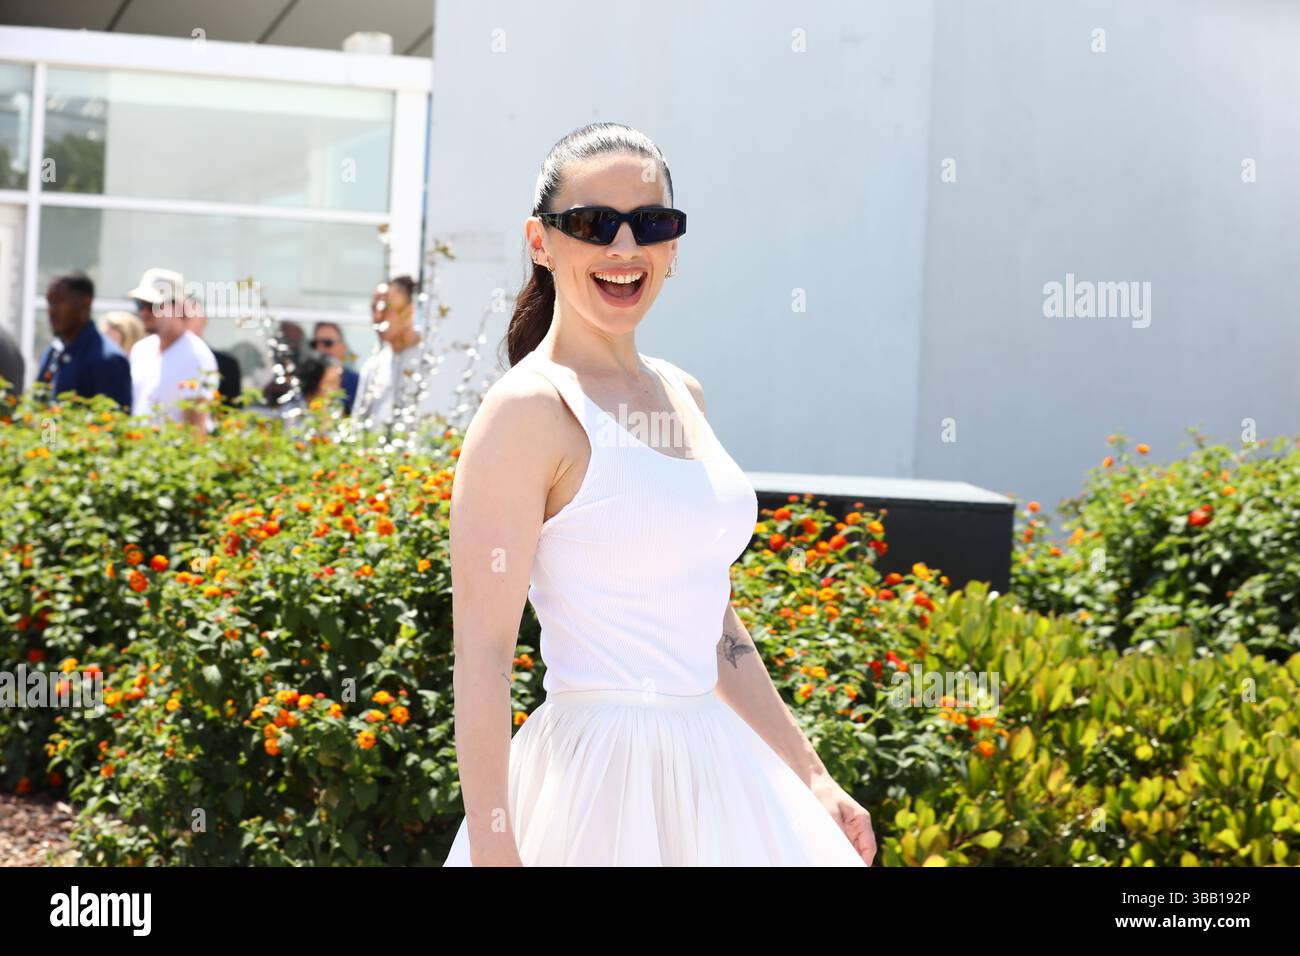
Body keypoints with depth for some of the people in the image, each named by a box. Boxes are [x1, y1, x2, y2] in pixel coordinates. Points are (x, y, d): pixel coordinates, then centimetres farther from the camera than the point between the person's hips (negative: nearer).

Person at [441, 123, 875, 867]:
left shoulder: (683, 395, 11)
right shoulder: (531, 409, -11)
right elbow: (482, 652, -15)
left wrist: (814, 779, 17)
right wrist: (493, 849, -20)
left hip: (713, 772, 7)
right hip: (599, 784, -7)